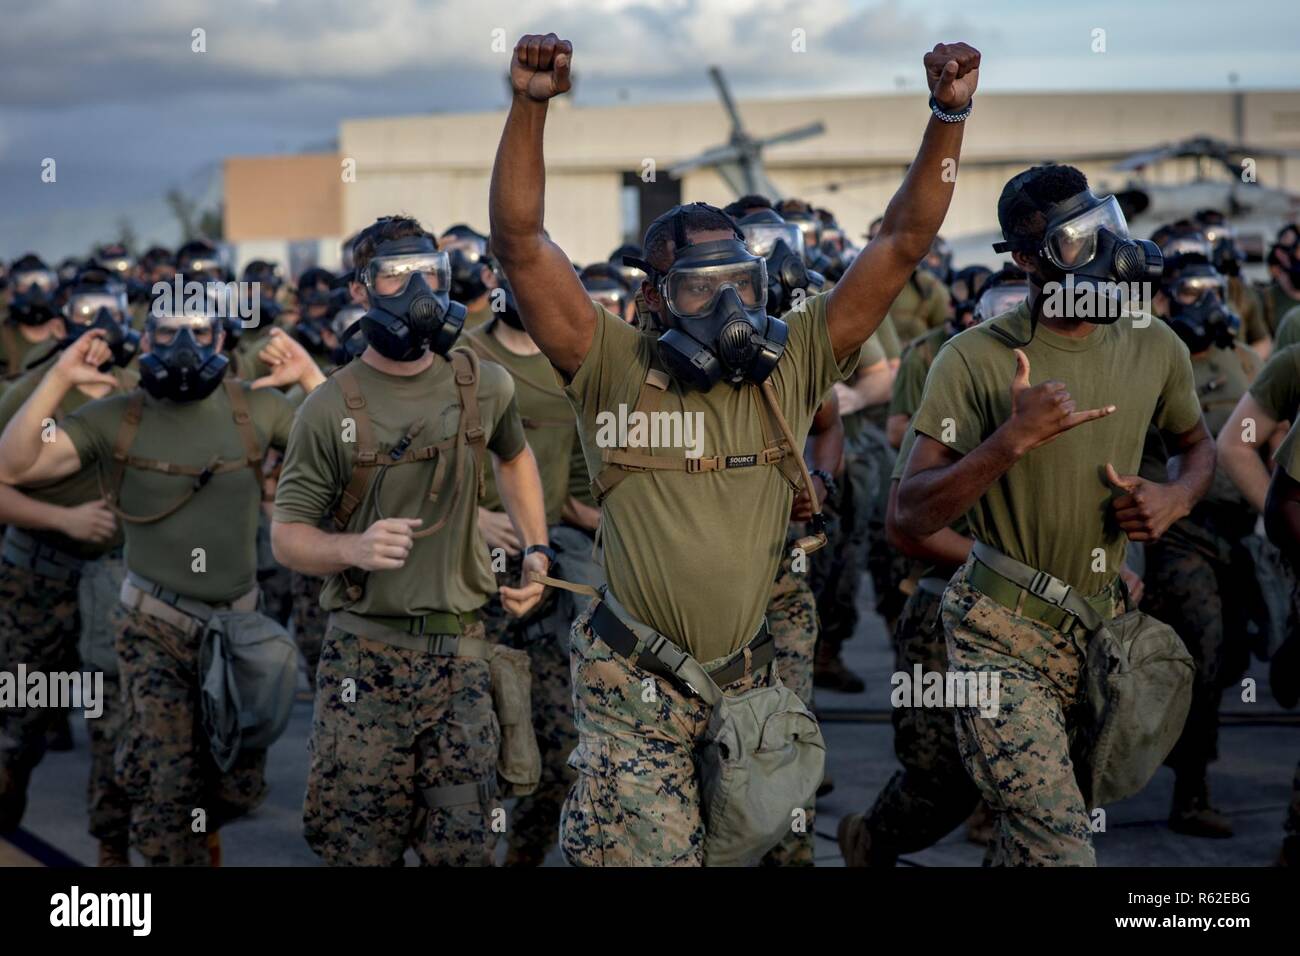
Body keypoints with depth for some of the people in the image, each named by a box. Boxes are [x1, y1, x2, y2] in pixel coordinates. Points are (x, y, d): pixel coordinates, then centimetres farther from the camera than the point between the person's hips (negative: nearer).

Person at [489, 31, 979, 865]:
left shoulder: (788, 368, 2)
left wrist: (949, 117, -10)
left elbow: (902, 245, 0)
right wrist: (531, 106, -24)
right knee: (647, 852, -7)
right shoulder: (615, 372, -5)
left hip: (747, 679, 4)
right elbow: (521, 243, -14)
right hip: (636, 691, -3)